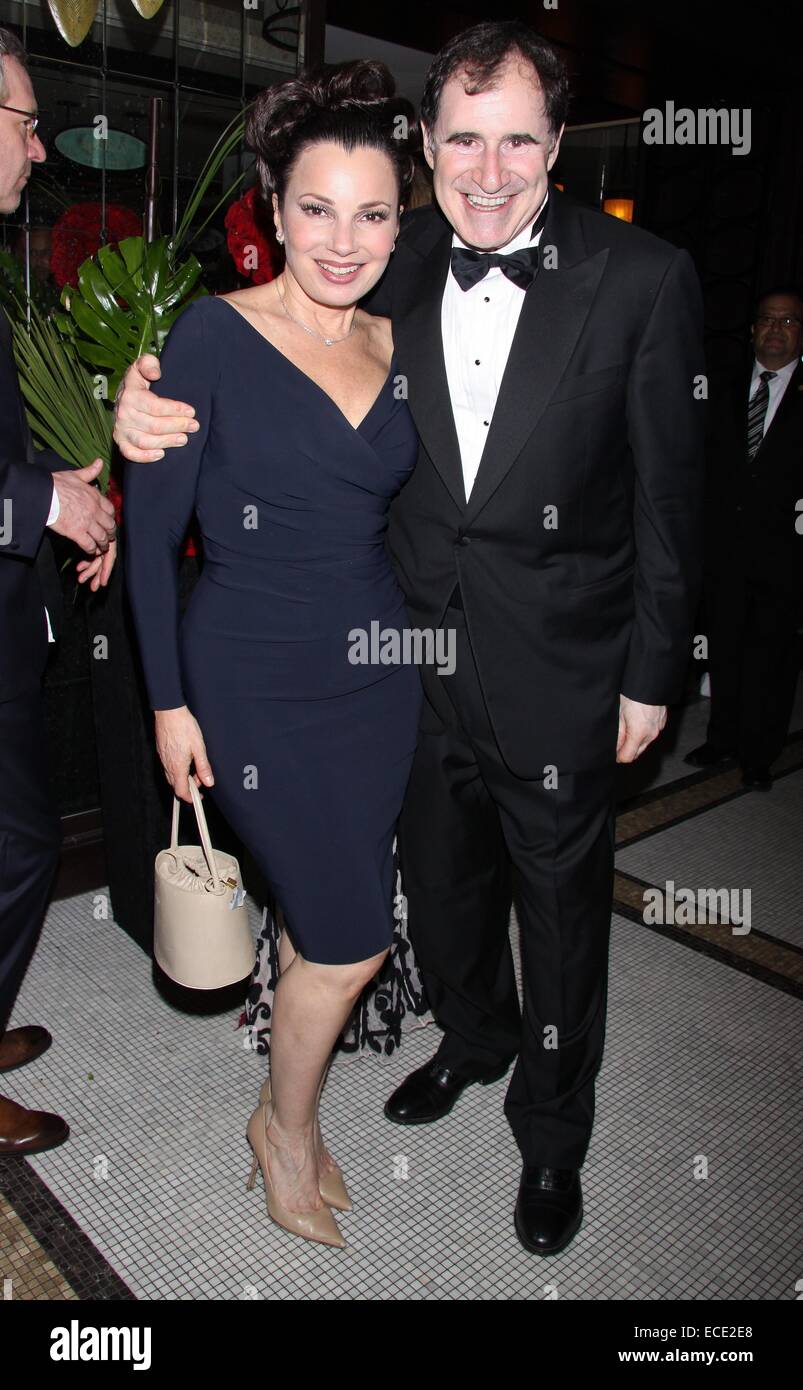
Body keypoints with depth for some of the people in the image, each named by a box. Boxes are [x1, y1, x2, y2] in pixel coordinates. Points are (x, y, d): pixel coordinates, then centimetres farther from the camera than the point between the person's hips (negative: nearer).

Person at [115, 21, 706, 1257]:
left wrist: (652, 675, -6)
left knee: (560, 901, 14)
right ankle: (475, 1036, 53)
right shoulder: (391, 265, -2)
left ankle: (553, 1130, 40)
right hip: (421, 656, 4)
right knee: (440, 876, 21)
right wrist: (162, 412, -19)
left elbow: (670, 493, -7)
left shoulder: (643, 279, -10)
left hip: (559, 675, -3)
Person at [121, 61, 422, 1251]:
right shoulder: (214, 334, -9)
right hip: (257, 681, -5)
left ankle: (295, 1112, 41)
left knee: (325, 919, 15)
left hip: (376, 672, 5)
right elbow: (152, 526, -8)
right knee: (354, 938, 1)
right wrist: (169, 699, -9)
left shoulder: (394, 348, 6)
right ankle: (285, 1125, 31)